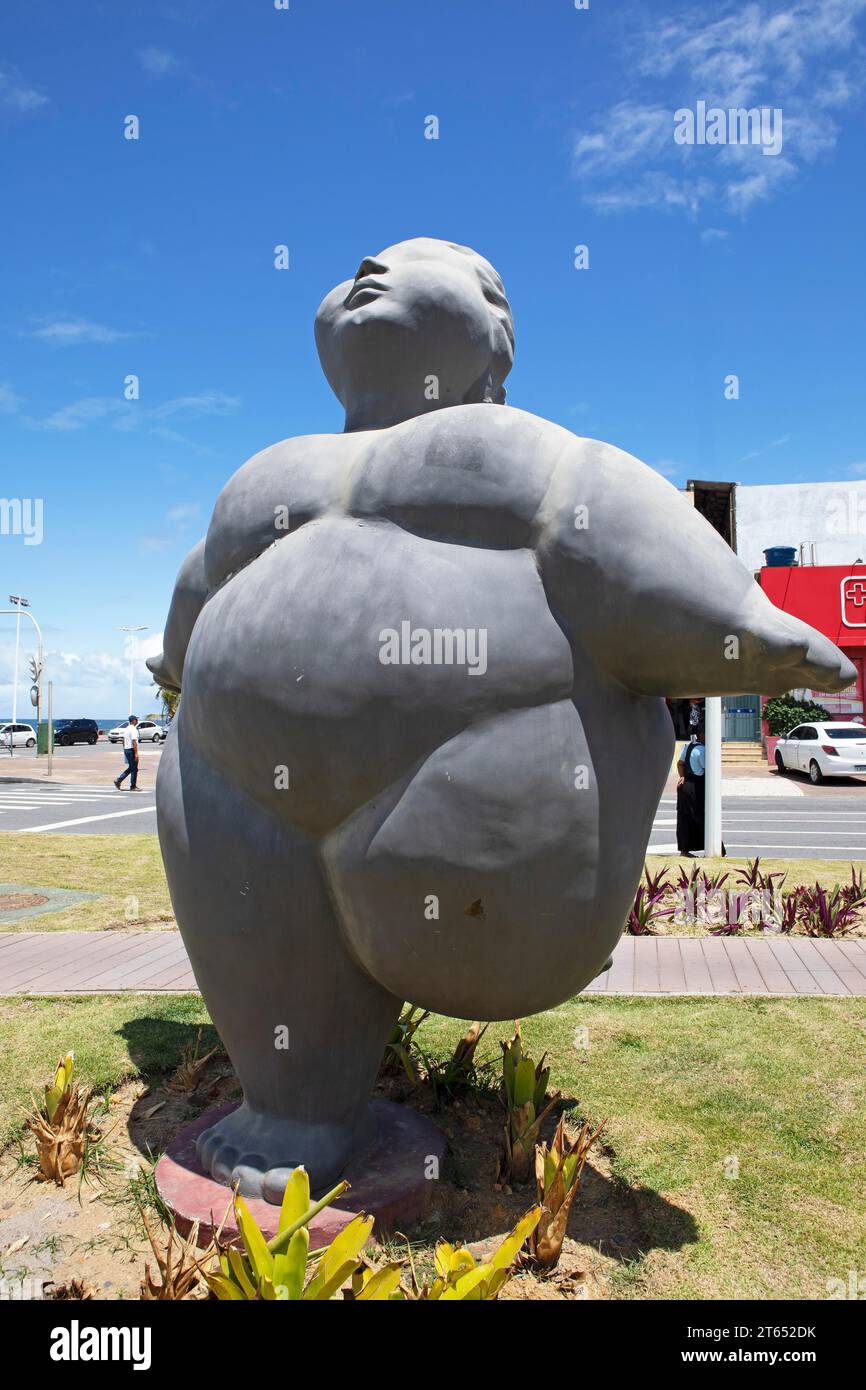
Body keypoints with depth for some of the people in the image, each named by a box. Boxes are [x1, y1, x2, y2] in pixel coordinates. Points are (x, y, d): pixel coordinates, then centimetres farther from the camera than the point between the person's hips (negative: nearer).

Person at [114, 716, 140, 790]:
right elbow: (134, 742, -22)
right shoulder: (133, 730, -15)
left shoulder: (126, 729, 13)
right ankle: (133, 786, 5)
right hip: (132, 750, -9)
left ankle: (118, 780, 9)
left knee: (130, 768, 17)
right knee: (134, 769, 0)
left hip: (126, 750, 9)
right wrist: (136, 753, -22)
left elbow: (124, 740, 17)